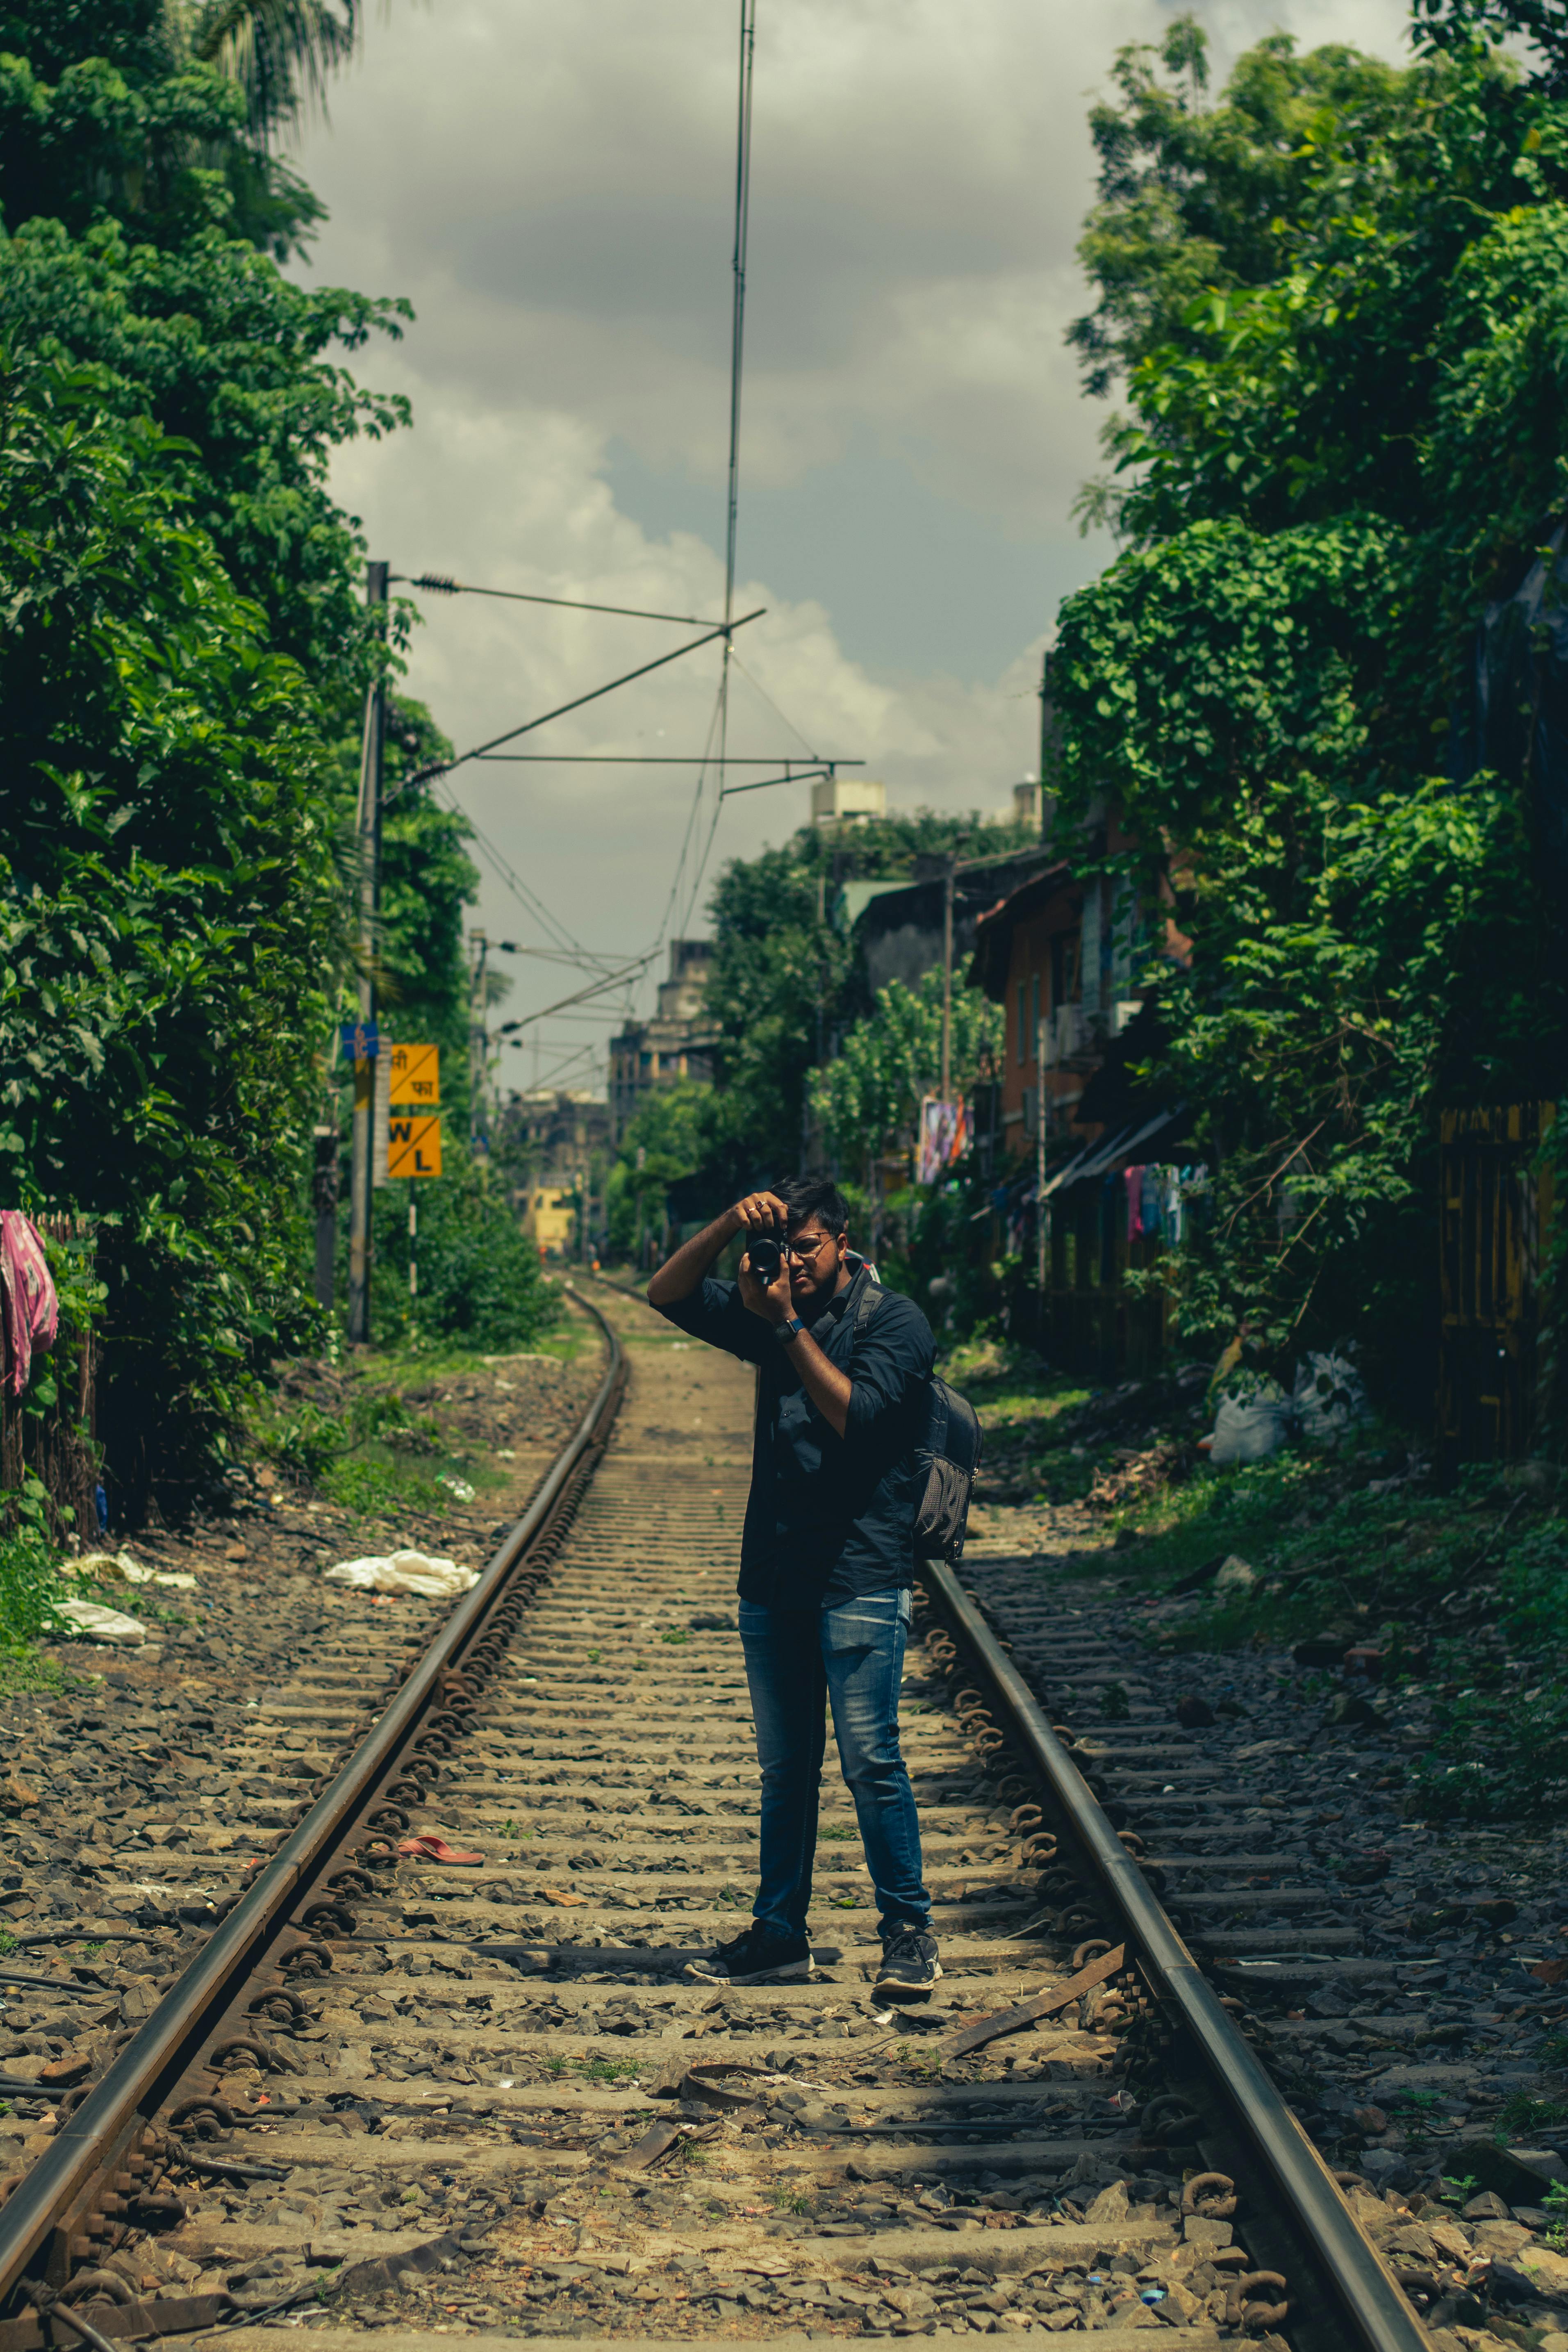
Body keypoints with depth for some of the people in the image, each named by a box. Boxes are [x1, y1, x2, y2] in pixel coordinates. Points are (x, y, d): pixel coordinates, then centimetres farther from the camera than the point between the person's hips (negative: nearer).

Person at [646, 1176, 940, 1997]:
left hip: (859, 1579, -6)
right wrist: (729, 1226, -5)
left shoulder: (894, 1320, -3)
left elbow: (853, 1412, -16)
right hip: (773, 1575, 6)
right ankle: (779, 1934, 15)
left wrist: (789, 1327, -17)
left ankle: (909, 1932, 0)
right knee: (784, 1769, 10)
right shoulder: (772, 1311, 14)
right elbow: (667, 1294, 10)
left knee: (870, 1759, -9)